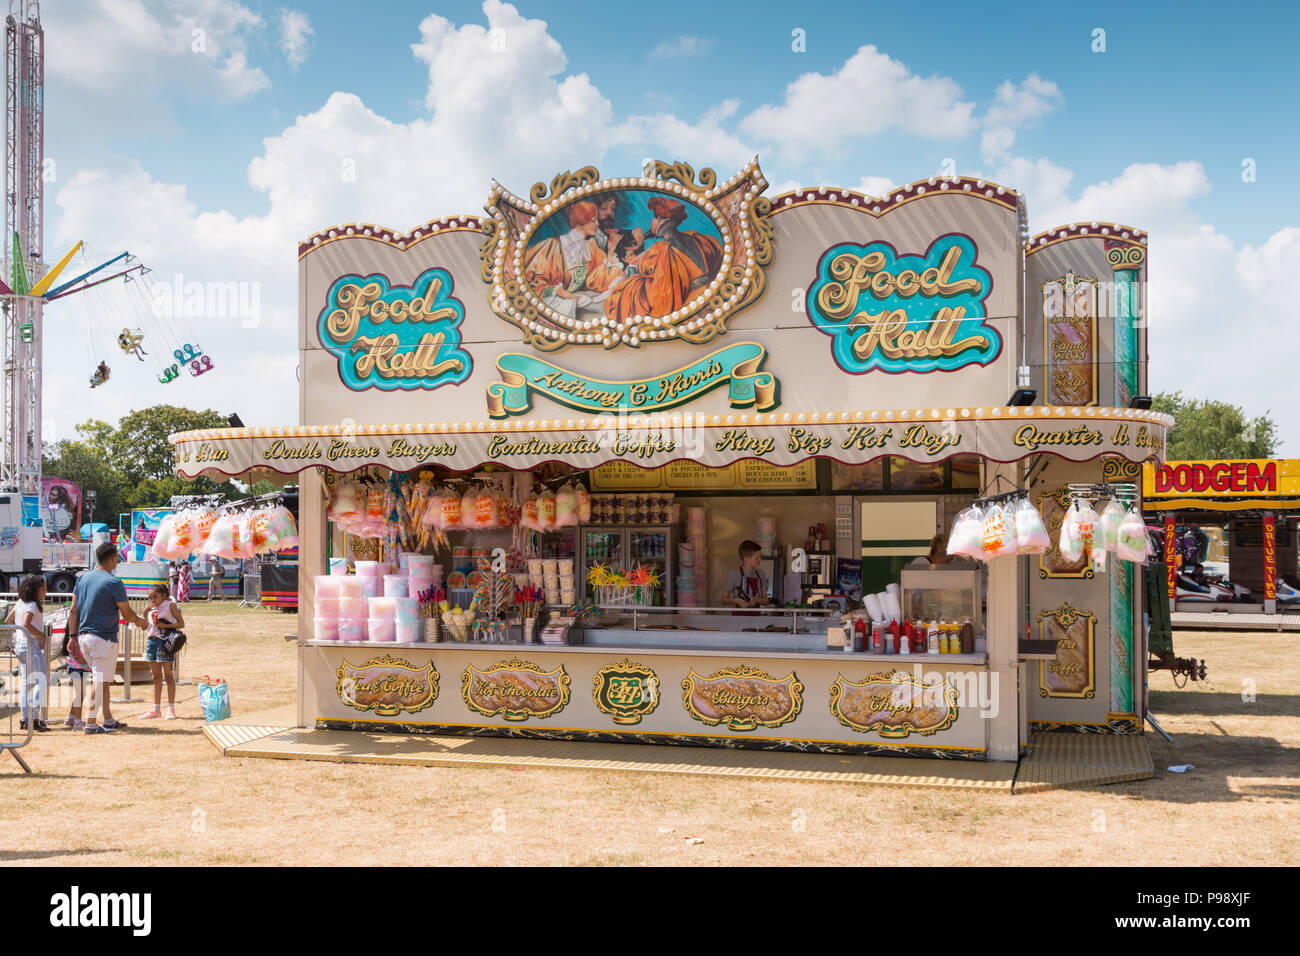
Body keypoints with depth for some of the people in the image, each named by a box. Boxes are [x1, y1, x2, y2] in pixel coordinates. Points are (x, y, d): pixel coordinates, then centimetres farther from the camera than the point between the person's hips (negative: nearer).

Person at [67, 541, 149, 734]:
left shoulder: (82, 578, 9)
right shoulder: (114, 583, -12)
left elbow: (73, 610, 8)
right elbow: (126, 614, -8)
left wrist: (73, 636, 10)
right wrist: (140, 621, 12)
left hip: (84, 637, 8)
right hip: (104, 638, -8)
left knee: (100, 679, 17)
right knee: (100, 680, -3)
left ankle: (109, 720, 25)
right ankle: (90, 723, -3)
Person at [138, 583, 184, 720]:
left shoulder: (170, 605, -4)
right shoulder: (150, 608, 12)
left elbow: (181, 623, -6)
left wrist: (165, 626, -18)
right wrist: (145, 612, 0)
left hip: (165, 642, -6)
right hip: (152, 640, 6)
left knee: (168, 675, -1)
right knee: (156, 677, 9)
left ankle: (171, 709, 4)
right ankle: (156, 710, 14)